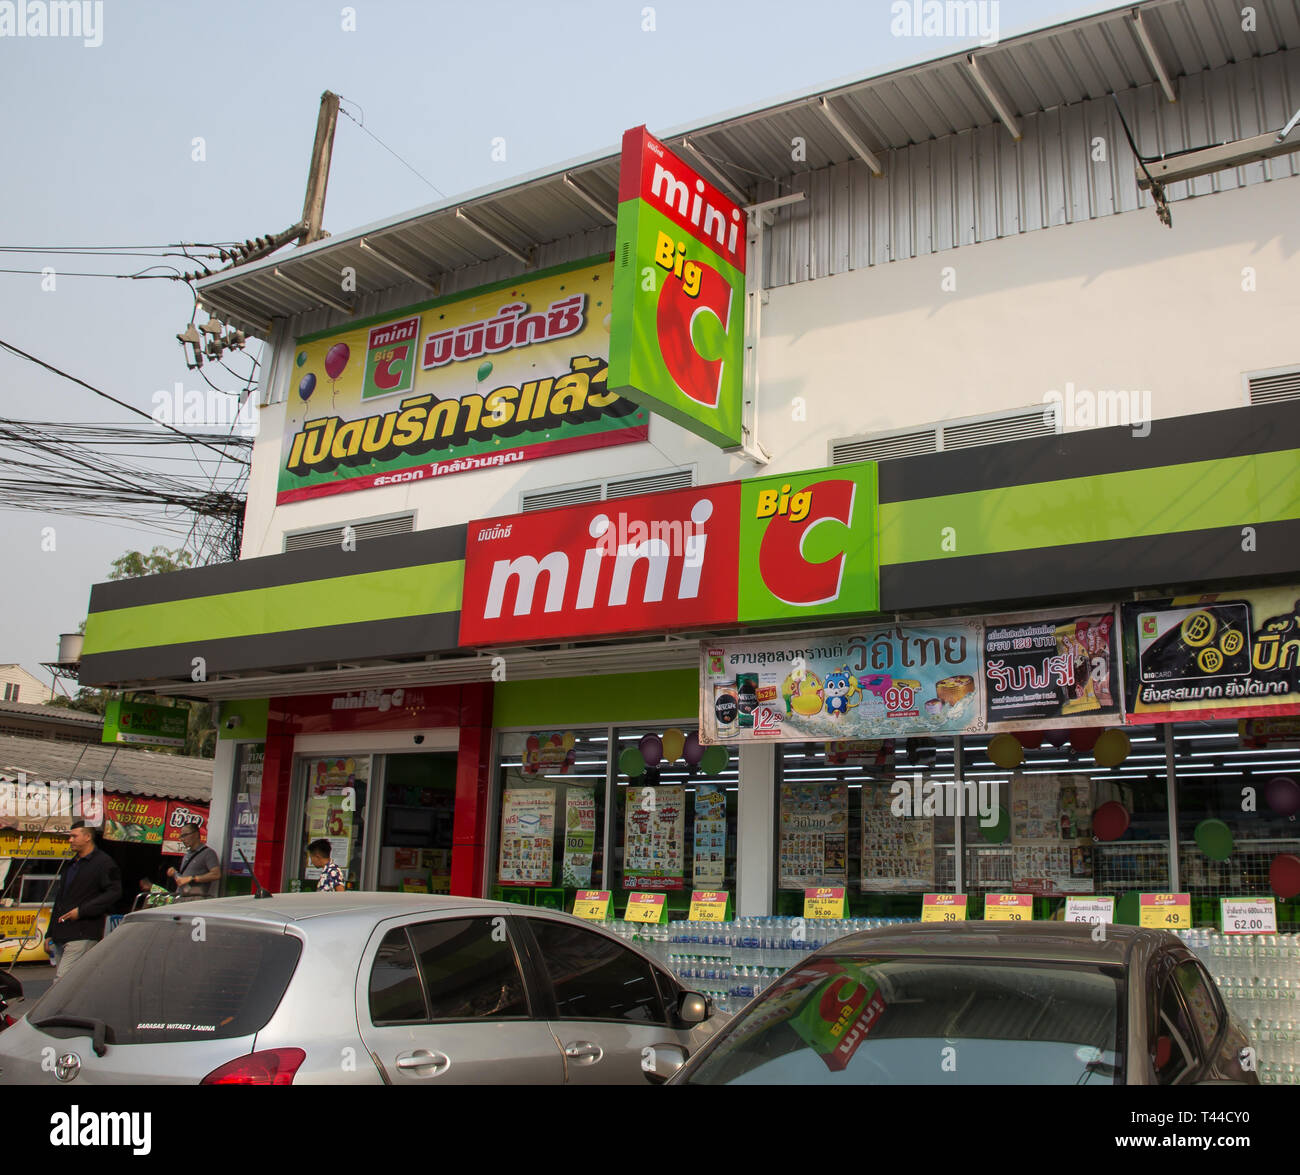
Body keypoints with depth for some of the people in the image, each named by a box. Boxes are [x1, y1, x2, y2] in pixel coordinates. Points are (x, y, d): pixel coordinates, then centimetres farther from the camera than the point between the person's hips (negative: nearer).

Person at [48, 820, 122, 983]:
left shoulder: (103, 862, -4)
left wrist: (81, 911, -18)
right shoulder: (71, 865, 22)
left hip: (83, 936, -9)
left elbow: (114, 893, -15)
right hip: (61, 936, 9)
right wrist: (50, 934, 22)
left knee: (61, 981, -16)